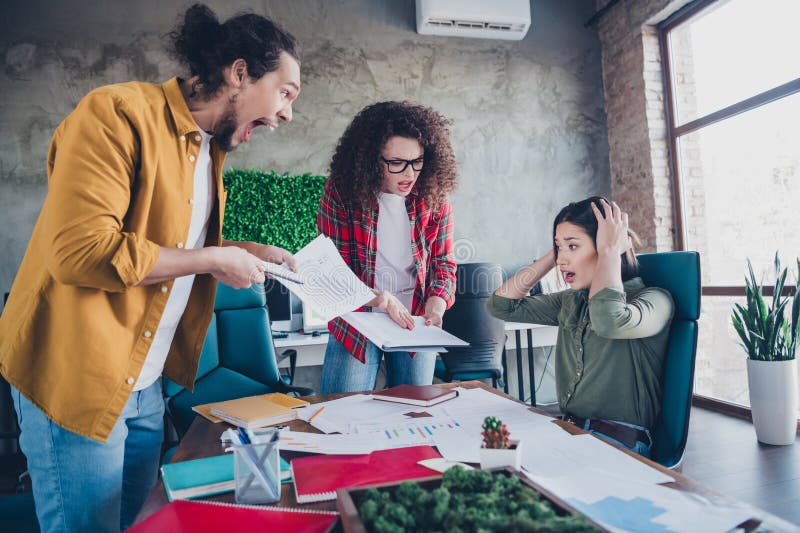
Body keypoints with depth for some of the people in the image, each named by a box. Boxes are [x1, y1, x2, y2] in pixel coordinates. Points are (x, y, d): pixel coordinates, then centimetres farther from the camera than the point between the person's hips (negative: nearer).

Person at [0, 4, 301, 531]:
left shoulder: (209, 148, 9)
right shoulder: (118, 113, -19)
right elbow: (79, 250, -28)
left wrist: (243, 250, 2)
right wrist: (215, 260, -20)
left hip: (144, 383, 8)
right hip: (78, 379, -8)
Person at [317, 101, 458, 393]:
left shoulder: (434, 198, -4)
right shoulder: (341, 192, -11)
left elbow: (443, 262, 4)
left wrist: (437, 300, -16)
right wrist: (376, 298, -26)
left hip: (416, 322, 3)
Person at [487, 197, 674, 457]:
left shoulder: (654, 300, -8)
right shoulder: (571, 302, 11)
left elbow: (609, 320, -33)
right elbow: (501, 305, 8)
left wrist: (610, 250, -17)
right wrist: (553, 254, 5)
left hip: (619, 446, -6)